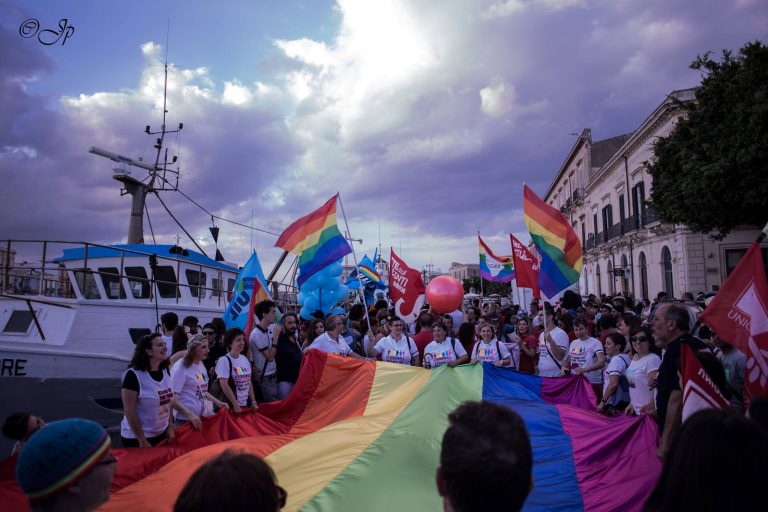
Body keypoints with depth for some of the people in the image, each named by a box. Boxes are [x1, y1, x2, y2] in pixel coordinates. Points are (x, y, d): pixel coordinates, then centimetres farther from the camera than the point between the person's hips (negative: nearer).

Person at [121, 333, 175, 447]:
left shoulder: (165, 371, 1)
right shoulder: (133, 375, -18)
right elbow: (129, 411, -17)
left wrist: (170, 427, 7)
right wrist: (142, 441, -15)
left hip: (161, 434, 6)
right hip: (137, 437, -6)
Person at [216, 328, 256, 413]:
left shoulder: (245, 359, 7)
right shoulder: (224, 360, -13)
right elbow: (224, 385, -17)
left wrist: (253, 402, 8)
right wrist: (235, 404, -17)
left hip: (246, 404, 6)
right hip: (231, 406, -6)